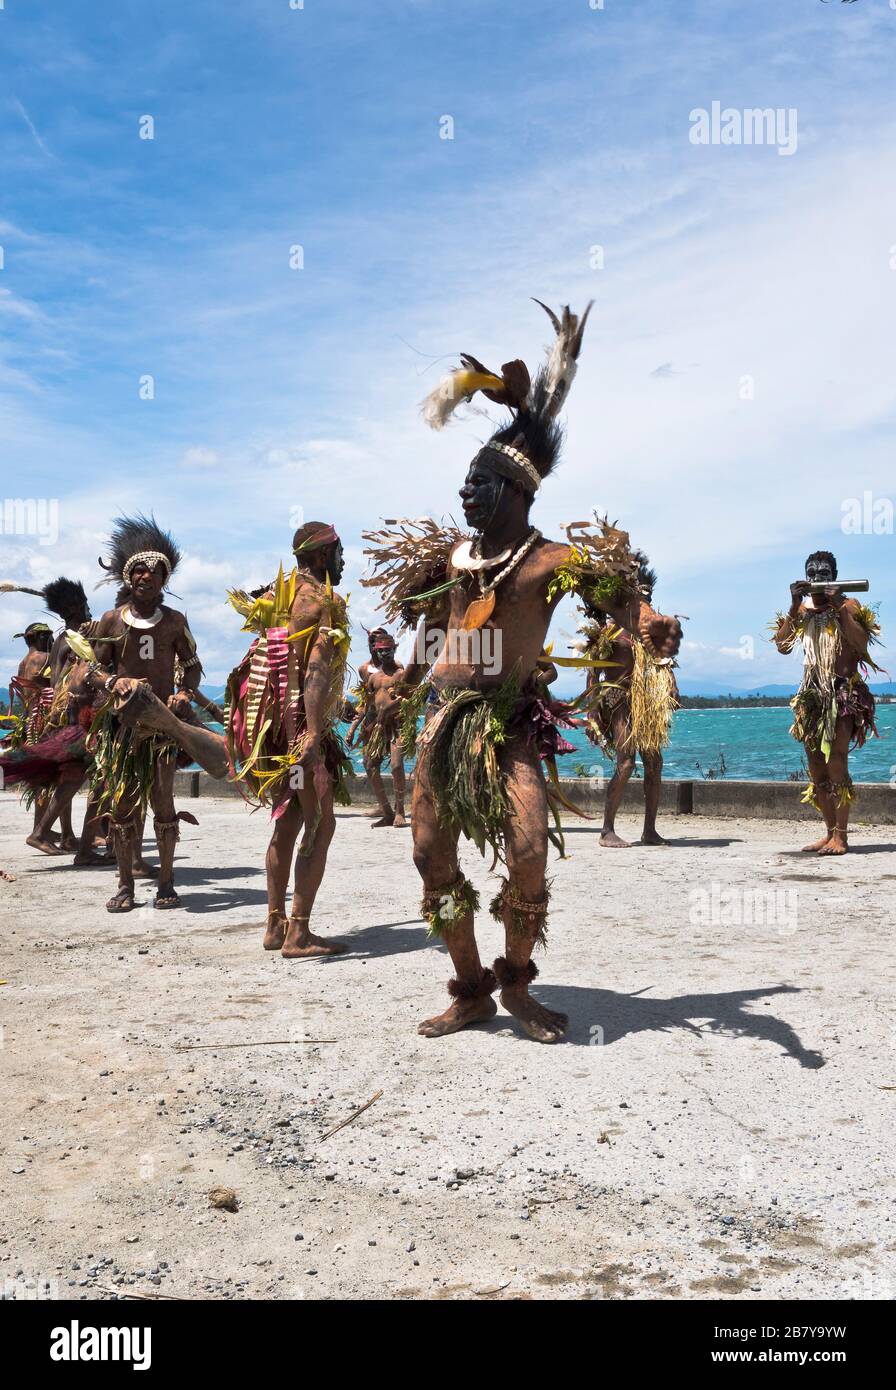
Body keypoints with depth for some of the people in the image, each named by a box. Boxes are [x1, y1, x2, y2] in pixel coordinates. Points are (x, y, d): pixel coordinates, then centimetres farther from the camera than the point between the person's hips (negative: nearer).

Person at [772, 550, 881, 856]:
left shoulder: (848, 605, -2)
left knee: (836, 762, -13)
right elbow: (782, 646, 0)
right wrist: (794, 606, -8)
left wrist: (838, 607, -19)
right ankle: (830, 832, 15)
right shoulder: (803, 608, 11)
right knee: (815, 767, 7)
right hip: (811, 693, 6)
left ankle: (841, 836, -9)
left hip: (844, 693, -5)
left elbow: (862, 643, -17)